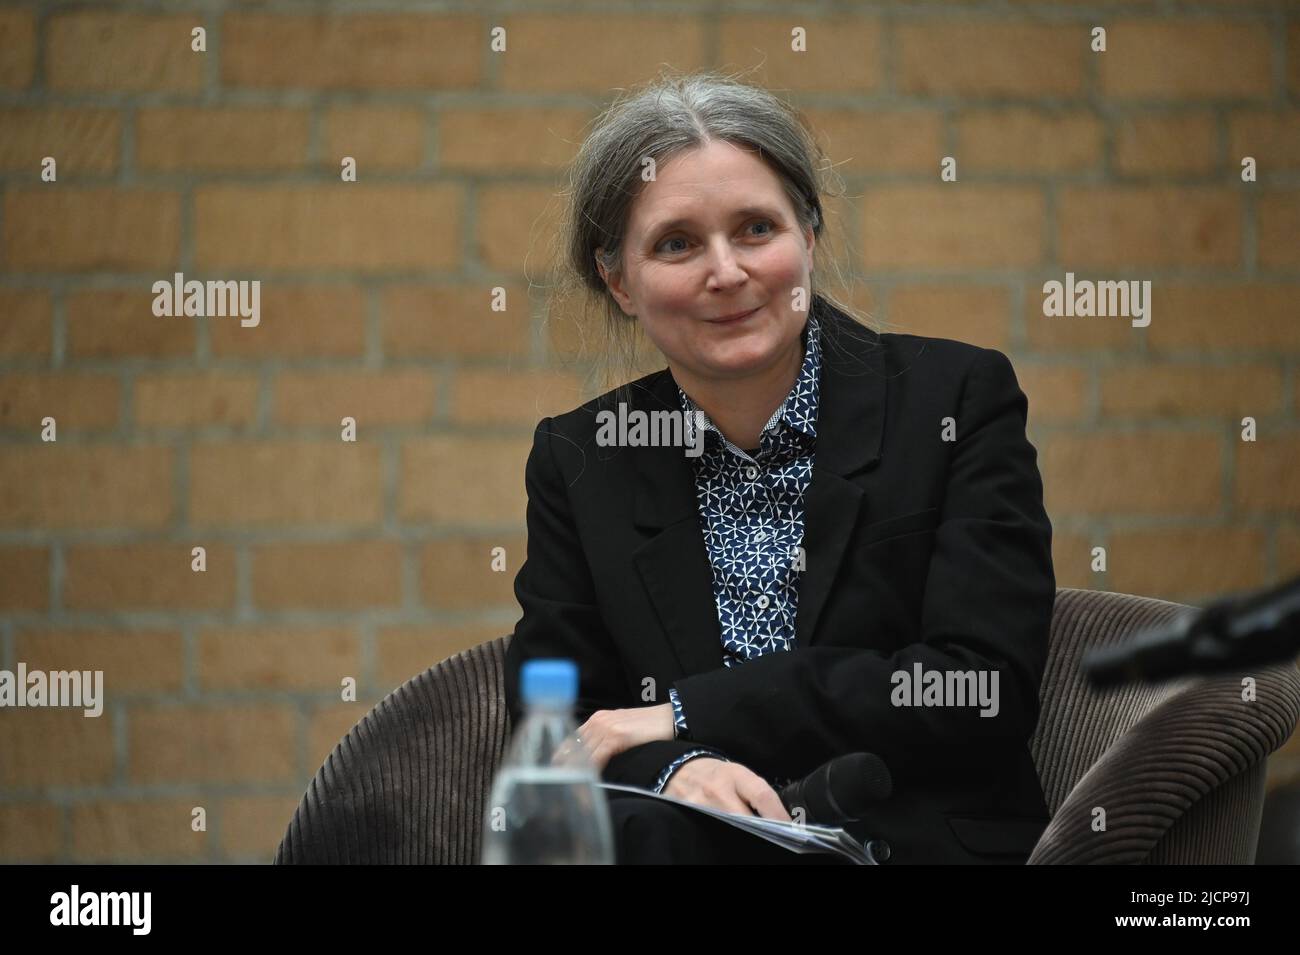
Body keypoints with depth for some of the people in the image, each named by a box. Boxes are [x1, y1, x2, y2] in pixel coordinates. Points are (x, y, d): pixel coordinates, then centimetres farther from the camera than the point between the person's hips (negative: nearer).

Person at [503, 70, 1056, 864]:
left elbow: (983, 689, -7)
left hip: (926, 840, -2)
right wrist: (668, 769, -18)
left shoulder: (958, 400, 3)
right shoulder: (578, 461, 12)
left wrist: (691, 714, -8)